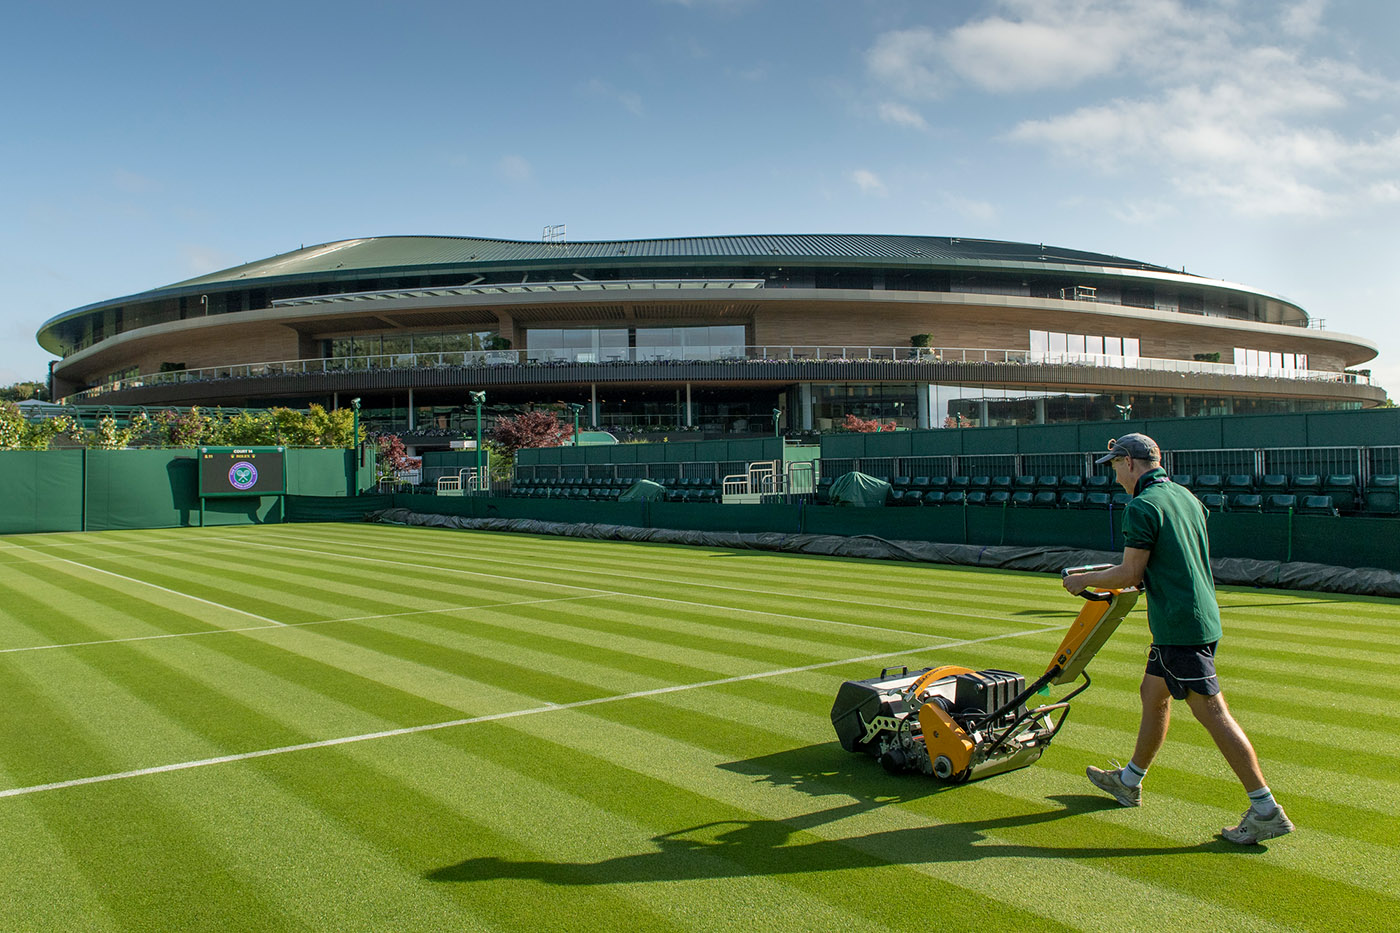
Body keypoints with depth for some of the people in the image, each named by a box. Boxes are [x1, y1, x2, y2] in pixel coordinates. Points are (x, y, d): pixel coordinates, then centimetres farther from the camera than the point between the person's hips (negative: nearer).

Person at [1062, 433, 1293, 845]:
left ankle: (1267, 810, -2)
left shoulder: (1142, 507, -15)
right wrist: (1111, 577, 27)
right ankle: (1129, 782, 33)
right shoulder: (1186, 495, 12)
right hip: (1200, 614, 10)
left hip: (1179, 625, -10)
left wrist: (1085, 580, 1)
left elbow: (1131, 575, -15)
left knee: (1213, 713, -6)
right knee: (1153, 694, 20)